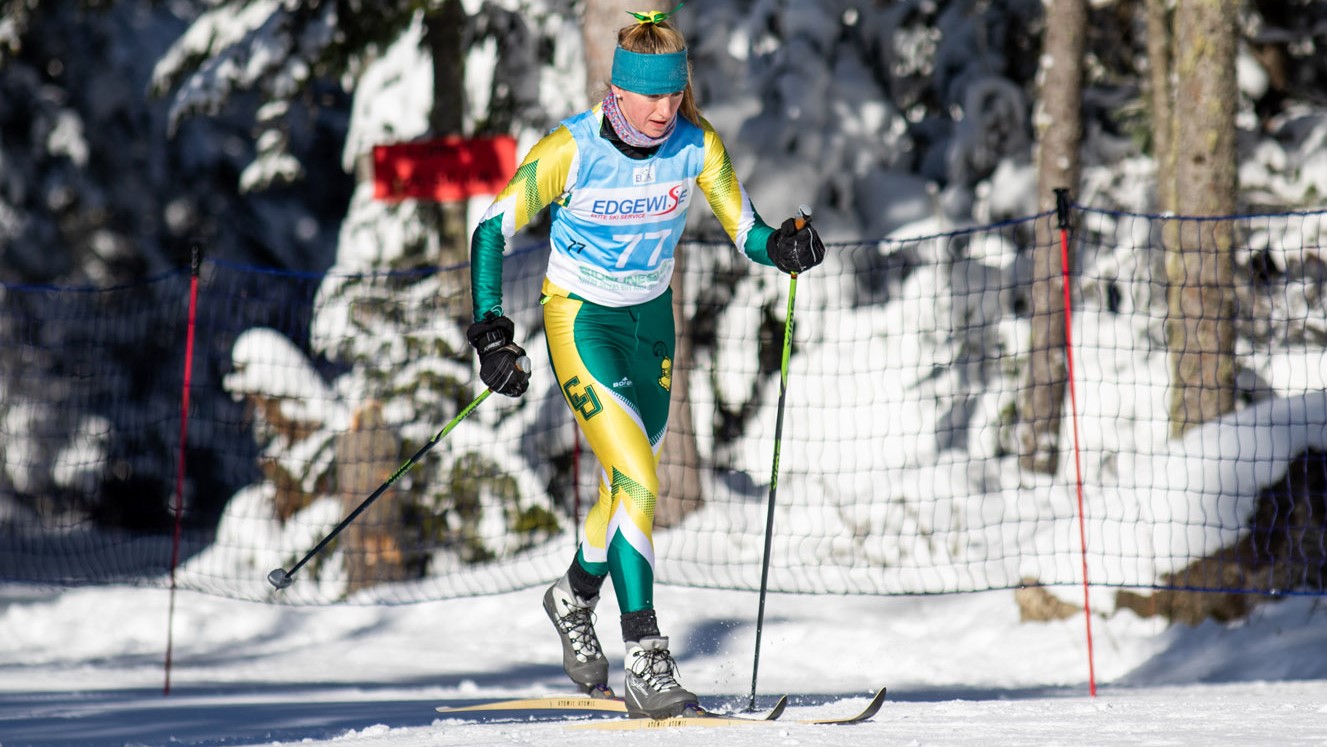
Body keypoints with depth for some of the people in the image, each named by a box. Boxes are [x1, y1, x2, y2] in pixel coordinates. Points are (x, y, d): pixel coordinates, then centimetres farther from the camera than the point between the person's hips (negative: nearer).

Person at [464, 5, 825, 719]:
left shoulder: (696, 144, -13)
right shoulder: (570, 149, -22)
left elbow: (744, 230, -7)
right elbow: (493, 230, -14)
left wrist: (783, 246, -30)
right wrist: (490, 332, -22)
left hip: (650, 320, 5)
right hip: (580, 320, -5)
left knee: (628, 482, 19)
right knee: (638, 479, -20)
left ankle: (575, 597, 49)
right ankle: (645, 661, -19)